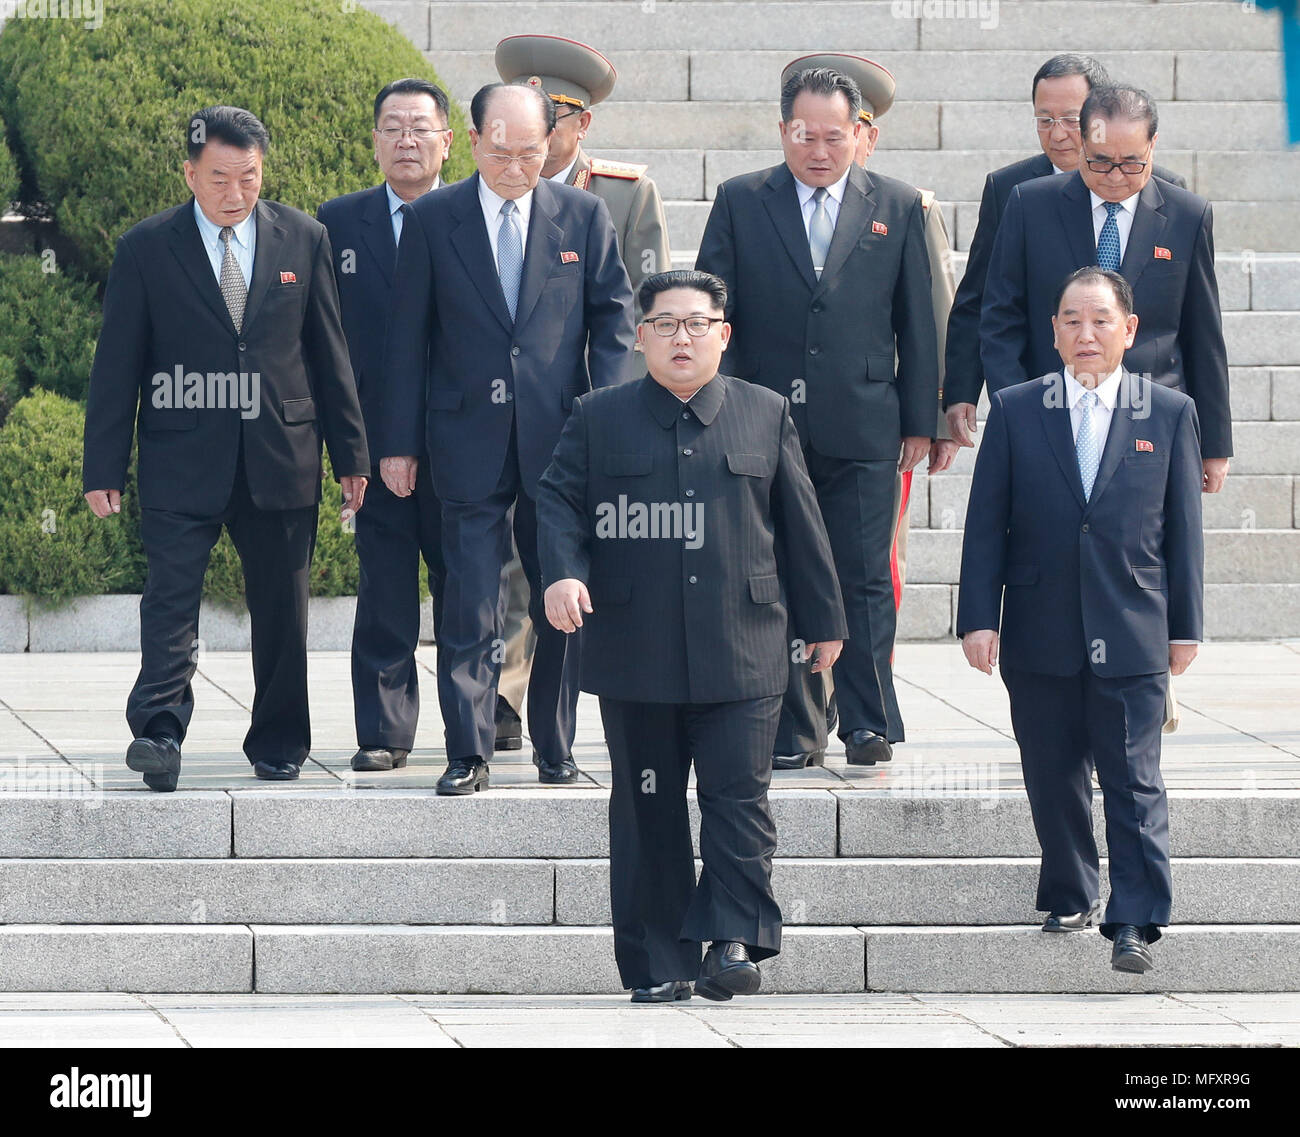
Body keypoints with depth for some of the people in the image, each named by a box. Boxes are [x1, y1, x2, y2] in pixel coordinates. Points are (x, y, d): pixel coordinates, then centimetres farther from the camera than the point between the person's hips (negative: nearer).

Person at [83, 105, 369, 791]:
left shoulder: (303, 241, 7)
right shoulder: (146, 250, 1)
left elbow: (330, 354, 11)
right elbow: (116, 366, 2)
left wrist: (350, 453, 10)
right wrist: (103, 468, -3)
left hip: (281, 460, 2)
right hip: (182, 462, -2)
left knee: (282, 610, 8)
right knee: (171, 597, -14)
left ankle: (278, 744, 19)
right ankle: (159, 733, -21)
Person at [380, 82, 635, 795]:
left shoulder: (583, 216, 5)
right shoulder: (432, 220, 2)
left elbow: (612, 316, 8)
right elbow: (407, 336, 4)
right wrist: (399, 441, 1)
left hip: (561, 436, 1)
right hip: (470, 437, -1)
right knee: (470, 603, -5)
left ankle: (556, 749, 17)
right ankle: (469, 754, -1)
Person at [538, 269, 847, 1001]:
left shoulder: (766, 416, 10)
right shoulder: (600, 419, 9)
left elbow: (800, 522, 12)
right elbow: (559, 499, 3)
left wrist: (823, 618, 12)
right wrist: (562, 573, -16)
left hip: (741, 655, 0)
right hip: (635, 658, 0)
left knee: (738, 797, -8)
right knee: (648, 813, 4)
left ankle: (735, 941, -4)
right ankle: (659, 967, 8)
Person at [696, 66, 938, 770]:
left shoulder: (897, 208, 8)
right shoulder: (740, 203, 6)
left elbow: (917, 323, 10)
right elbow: (711, 315, 5)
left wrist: (920, 421, 6)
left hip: (862, 431, 0)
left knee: (865, 580, -4)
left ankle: (868, 723, 0)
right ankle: (794, 731, 7)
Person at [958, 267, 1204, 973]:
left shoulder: (1170, 414, 5)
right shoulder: (1016, 411, 5)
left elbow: (1182, 526, 7)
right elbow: (986, 523, 4)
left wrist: (1184, 625, 5)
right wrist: (979, 617, -3)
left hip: (1132, 638, -1)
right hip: (1040, 636, 1)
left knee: (1133, 782, -5)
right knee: (1053, 777, 9)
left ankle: (1134, 922, -5)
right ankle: (1069, 899, 25)